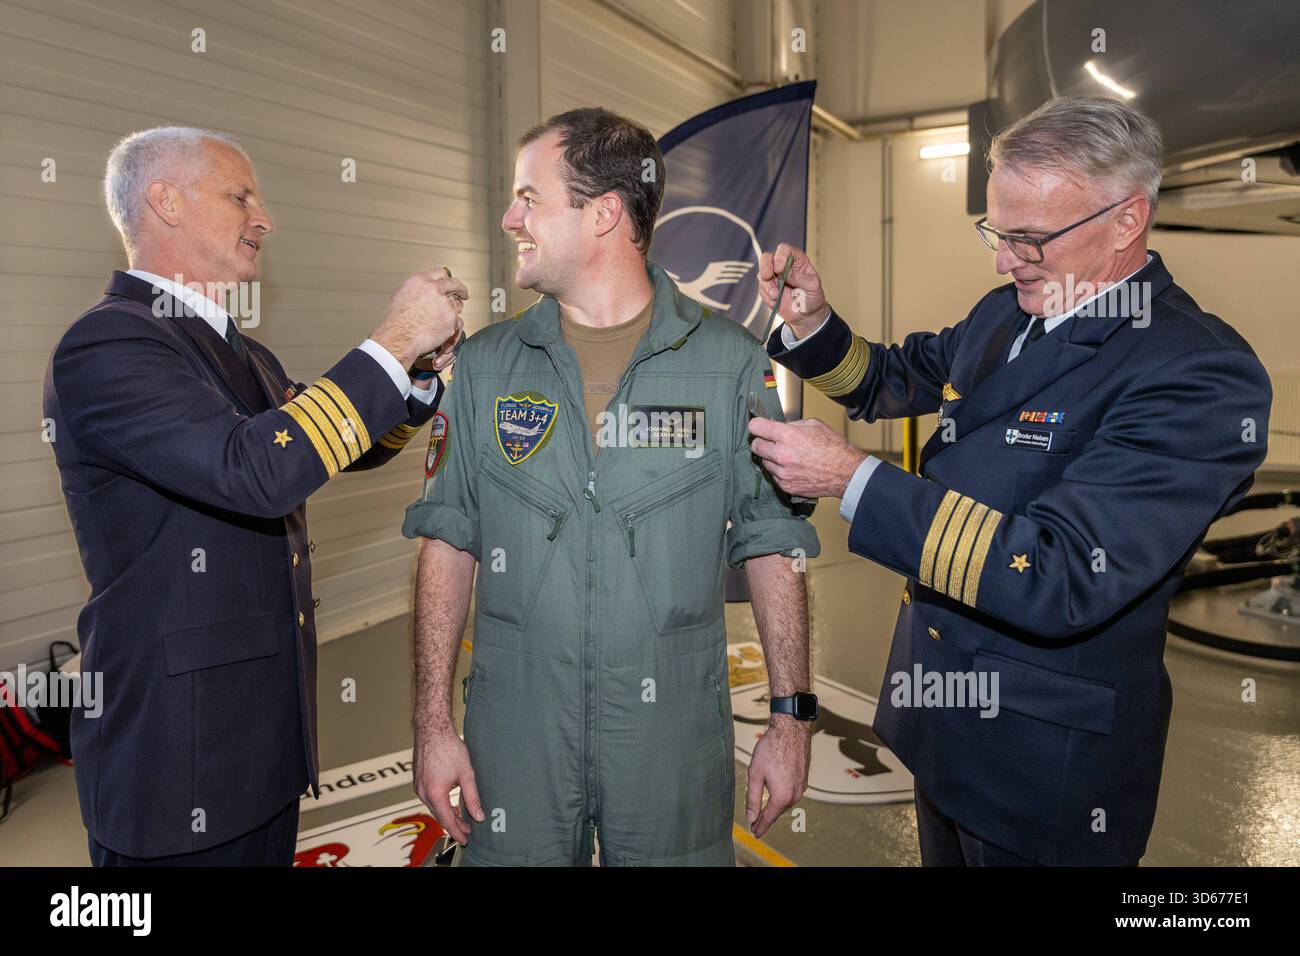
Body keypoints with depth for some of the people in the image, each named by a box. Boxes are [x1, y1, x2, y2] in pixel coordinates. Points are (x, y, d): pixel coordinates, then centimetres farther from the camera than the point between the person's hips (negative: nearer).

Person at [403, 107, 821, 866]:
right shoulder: (487, 365, 0)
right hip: (515, 734, 2)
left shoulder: (733, 363, -6)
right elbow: (448, 545, 2)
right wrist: (434, 722, -1)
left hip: (675, 738, -1)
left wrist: (792, 717, -3)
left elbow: (774, 547, -2)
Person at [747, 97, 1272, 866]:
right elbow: (894, 382, 17)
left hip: (1049, 762, -7)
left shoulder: (1202, 375, -24)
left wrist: (852, 477, -32)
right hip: (942, 706, 7)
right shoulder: (1006, 313, 1)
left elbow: (1062, 579, -33)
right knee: (945, 851, 26)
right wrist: (811, 323, -4)